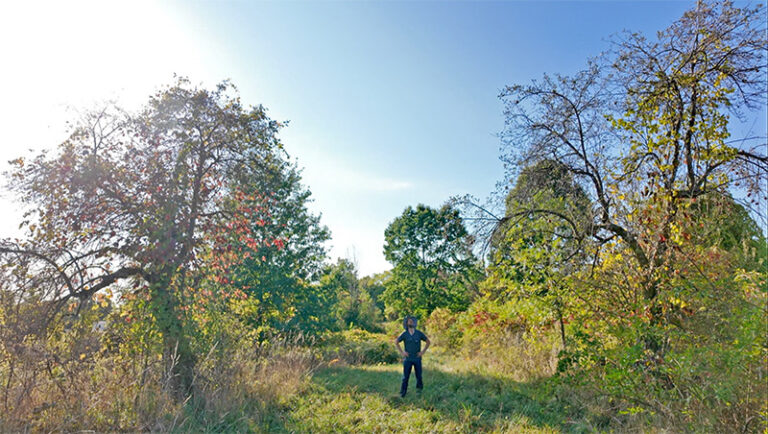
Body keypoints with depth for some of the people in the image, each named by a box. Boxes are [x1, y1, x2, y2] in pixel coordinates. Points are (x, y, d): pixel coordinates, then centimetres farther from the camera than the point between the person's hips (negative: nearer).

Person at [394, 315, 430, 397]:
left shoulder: (419, 333, 0)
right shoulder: (404, 334, -2)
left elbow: (428, 342, 8)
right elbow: (396, 342, 7)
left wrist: (423, 351, 2)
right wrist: (402, 352, 1)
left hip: (417, 358, 1)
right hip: (407, 358, -1)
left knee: (419, 376, 5)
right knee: (405, 377, 1)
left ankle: (419, 390, 26)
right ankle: (402, 393, 13)